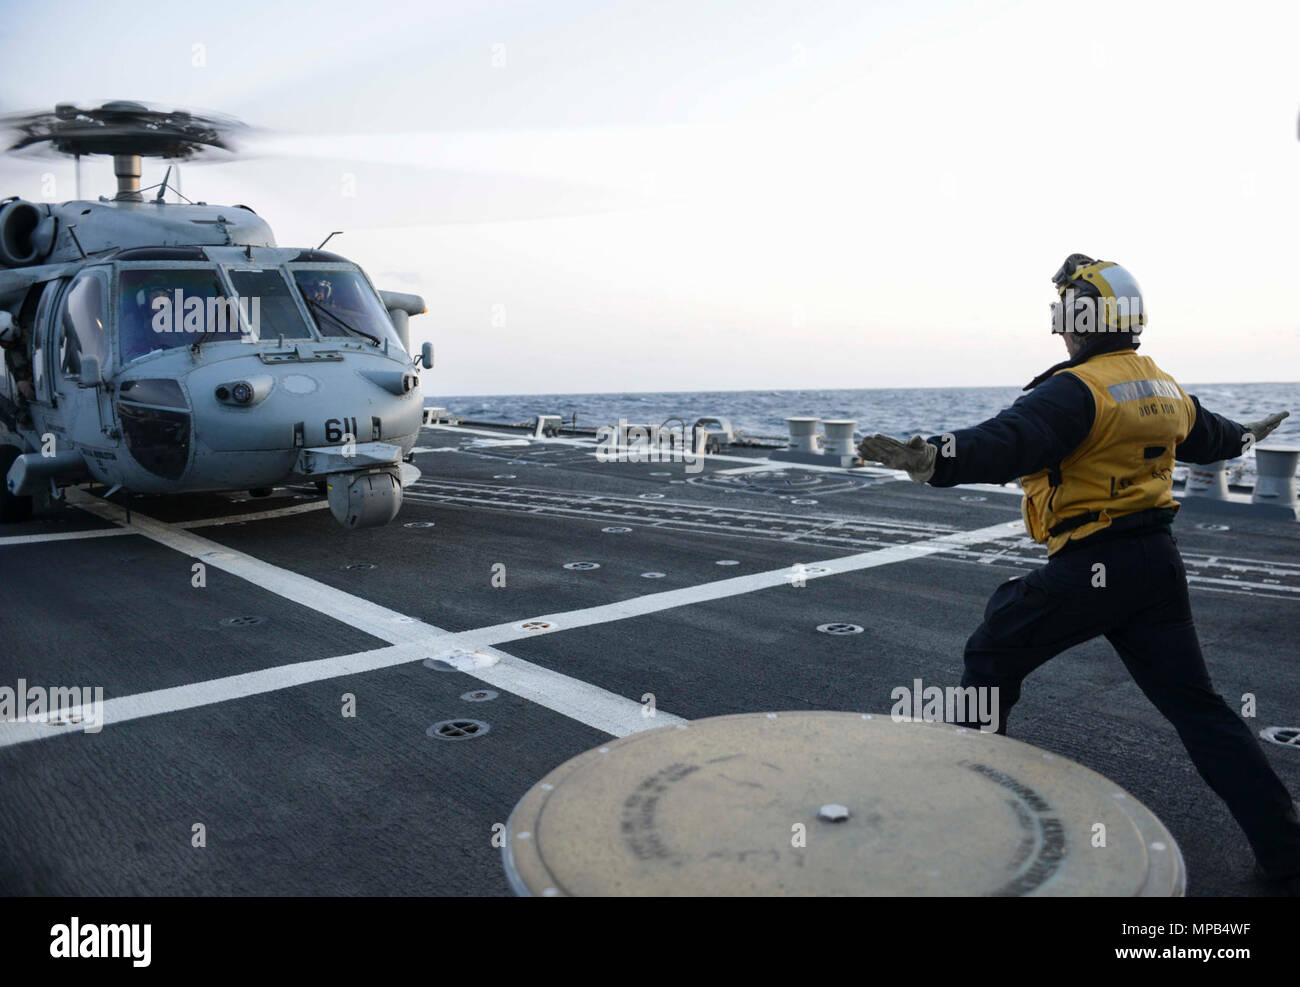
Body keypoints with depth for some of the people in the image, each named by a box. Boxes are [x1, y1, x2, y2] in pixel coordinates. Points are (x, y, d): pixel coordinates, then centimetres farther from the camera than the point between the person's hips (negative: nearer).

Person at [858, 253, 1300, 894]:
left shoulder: (1077, 390, -15)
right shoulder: (1166, 390, 12)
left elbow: (1010, 444, -33)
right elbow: (1207, 437, 33)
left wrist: (935, 460, -46)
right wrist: (1247, 435, 55)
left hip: (1090, 567, -8)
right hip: (1158, 560, 8)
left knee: (992, 656, 10)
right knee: (1196, 706, 12)